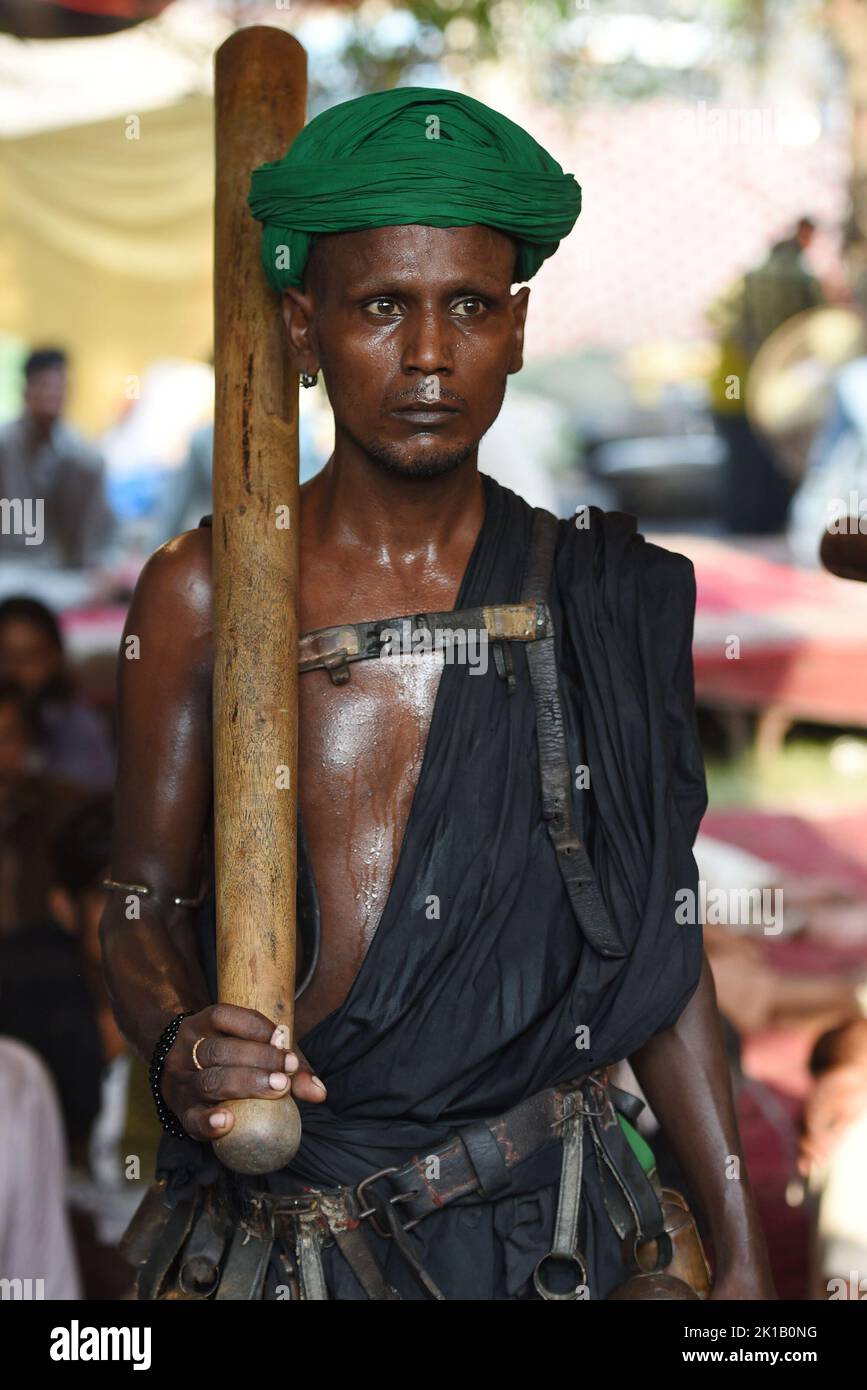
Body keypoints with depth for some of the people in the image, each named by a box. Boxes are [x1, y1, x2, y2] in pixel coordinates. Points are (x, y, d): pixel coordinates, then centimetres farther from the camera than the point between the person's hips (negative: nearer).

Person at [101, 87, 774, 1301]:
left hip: (543, 1219, 1)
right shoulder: (203, 593, -2)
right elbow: (143, 903, 2)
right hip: (281, 1225, -1)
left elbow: (657, 935, 4)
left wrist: (744, 1255, 3)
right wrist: (177, 1045, -21)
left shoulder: (601, 598, 1)